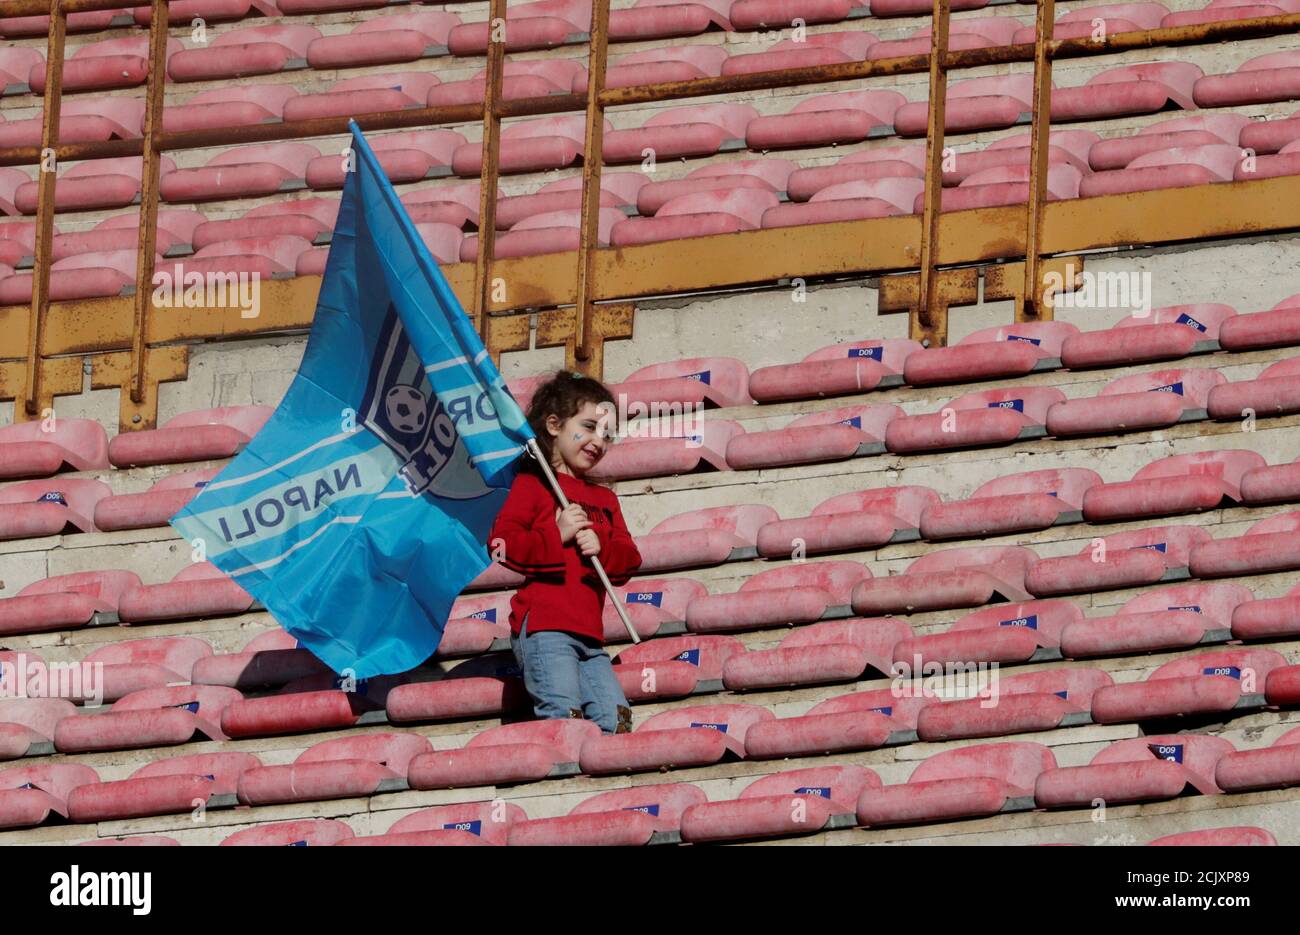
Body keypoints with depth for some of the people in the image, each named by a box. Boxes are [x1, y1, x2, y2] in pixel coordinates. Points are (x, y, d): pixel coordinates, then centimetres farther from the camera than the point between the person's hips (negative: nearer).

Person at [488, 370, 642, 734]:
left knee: (614, 715, -5)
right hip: (543, 625, -8)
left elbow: (630, 559, 17)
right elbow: (501, 542, -8)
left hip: (589, 634, 8)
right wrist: (557, 536, -15)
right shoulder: (532, 484, 5)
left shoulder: (604, 499, 27)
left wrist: (602, 547, -5)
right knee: (563, 711, -22)